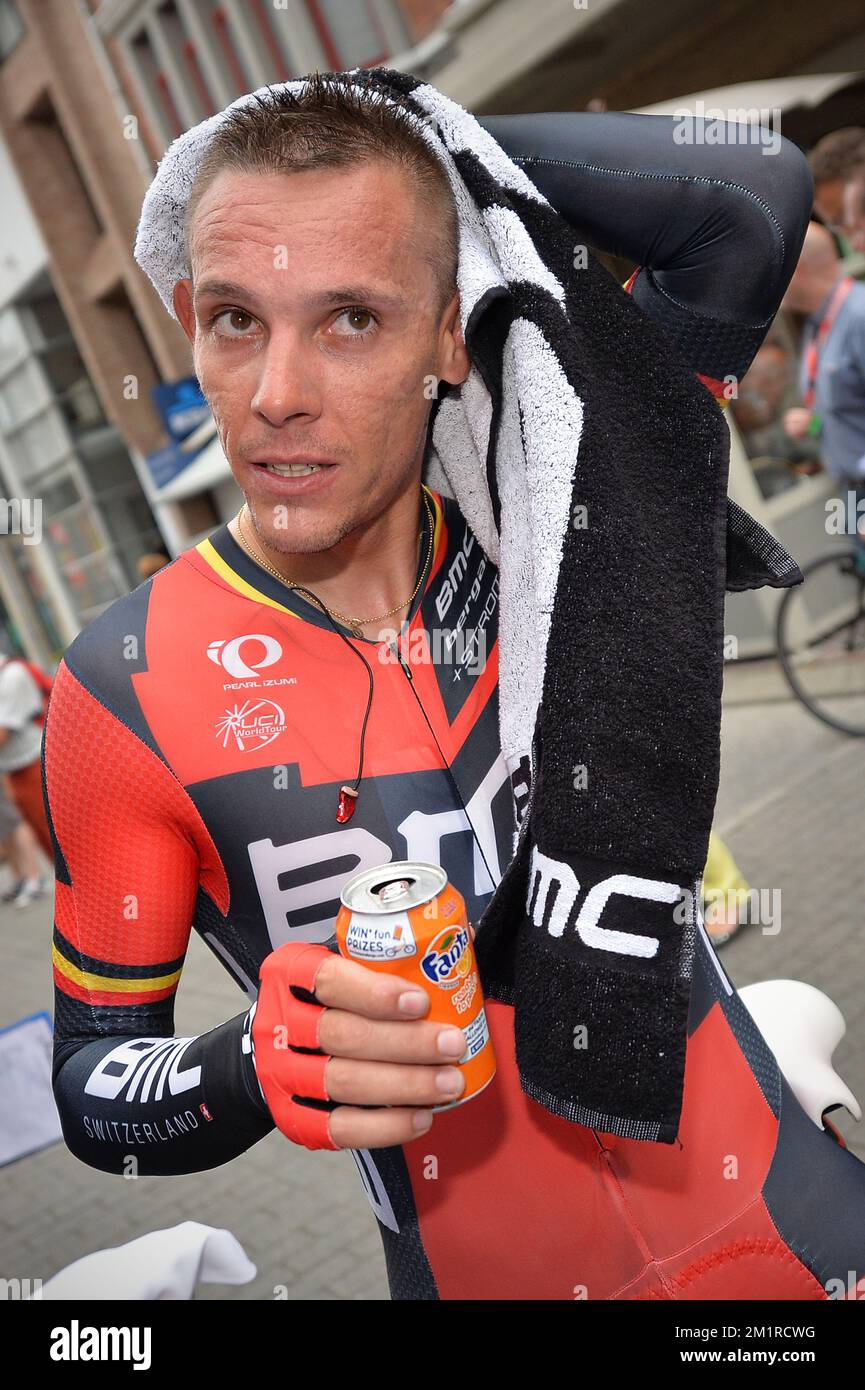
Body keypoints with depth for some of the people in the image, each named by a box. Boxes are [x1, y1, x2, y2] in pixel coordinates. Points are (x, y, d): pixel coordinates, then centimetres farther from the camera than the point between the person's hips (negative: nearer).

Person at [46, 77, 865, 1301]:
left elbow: (754, 206, -15)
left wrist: (435, 137, -12)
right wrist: (256, 1067, -28)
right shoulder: (128, 692, -15)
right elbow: (93, 1086, -7)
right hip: (485, 1270, -1)